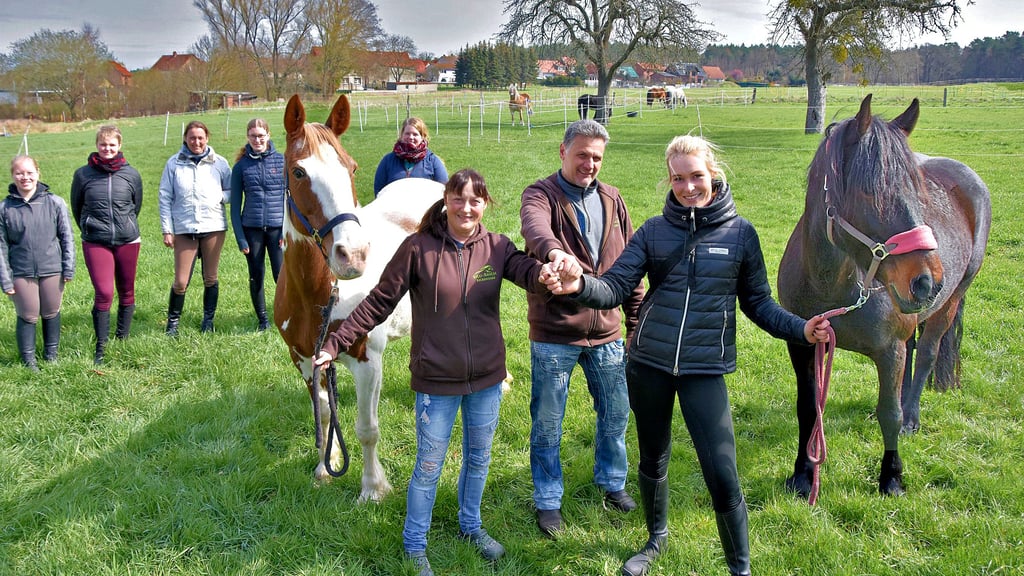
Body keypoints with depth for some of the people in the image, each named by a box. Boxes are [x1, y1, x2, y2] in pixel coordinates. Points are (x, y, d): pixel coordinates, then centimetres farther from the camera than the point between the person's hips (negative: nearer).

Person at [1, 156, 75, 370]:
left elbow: (67, 237, 1)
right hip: (21, 273, 0)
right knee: (27, 317, 8)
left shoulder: (55, 203, -5)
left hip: (52, 270, 1)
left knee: (51, 314, 15)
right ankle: (28, 359, 23)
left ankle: (51, 353, 32)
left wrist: (69, 268, -2)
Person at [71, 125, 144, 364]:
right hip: (95, 243, -2)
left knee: (126, 293, 11)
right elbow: (76, 207, 10)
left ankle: (122, 339, 27)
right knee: (103, 294, -9)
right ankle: (100, 347, 3)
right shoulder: (83, 174, -2)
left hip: (127, 241, 2)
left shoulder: (131, 174, -1)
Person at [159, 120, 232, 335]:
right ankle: (173, 322, 19)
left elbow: (232, 190, 10)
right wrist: (167, 230, -2)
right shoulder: (174, 163, 1)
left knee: (211, 279, 10)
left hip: (213, 227, 1)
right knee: (180, 282, -1)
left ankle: (208, 320, 27)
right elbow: (165, 198, 2)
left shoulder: (219, 163, 2)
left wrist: (220, 197, -13)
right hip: (184, 229, -1)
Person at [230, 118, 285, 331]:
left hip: (278, 227, -1)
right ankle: (262, 320, 23)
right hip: (252, 229, 1)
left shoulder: (282, 161, 1)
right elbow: (235, 205, 6)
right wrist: (240, 238, -1)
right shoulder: (241, 166, 3)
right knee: (256, 277, 9)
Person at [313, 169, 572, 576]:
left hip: (487, 377, 3)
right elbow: (378, 303, -8)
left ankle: (471, 526, 45)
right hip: (436, 380, -3)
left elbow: (529, 272, -22)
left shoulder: (497, 248, -4)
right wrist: (335, 344, -13)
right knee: (429, 466, 10)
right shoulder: (419, 248, -12)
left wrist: (554, 271, -46)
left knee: (478, 458, 21)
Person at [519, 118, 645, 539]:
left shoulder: (611, 199, 6)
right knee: (547, 423, 8)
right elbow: (534, 226, -34)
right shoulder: (540, 195, -9)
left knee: (616, 414, 18)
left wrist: (637, 319, 10)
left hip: (606, 331, 5)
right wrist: (553, 251, -57)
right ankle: (547, 501, 26)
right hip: (553, 334, -4)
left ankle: (613, 483, 41)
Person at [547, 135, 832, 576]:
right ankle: (657, 538, 44)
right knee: (653, 462, 18)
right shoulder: (654, 231, 1)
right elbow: (615, 288, -7)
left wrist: (800, 329, -10)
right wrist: (580, 286, -27)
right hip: (649, 365, 2)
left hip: (705, 370, -2)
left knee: (723, 477, -5)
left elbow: (758, 303, 6)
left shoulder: (740, 233, -1)